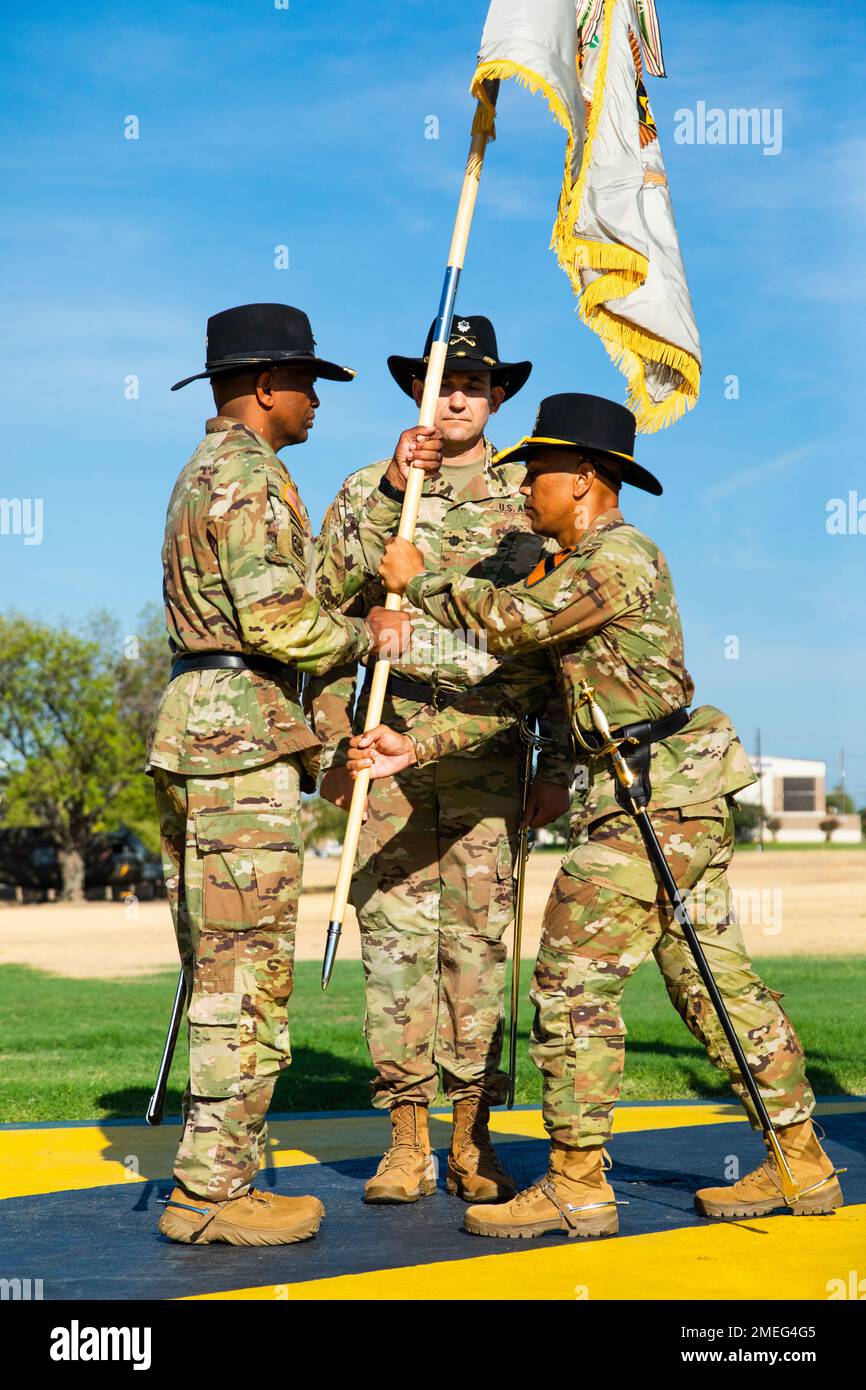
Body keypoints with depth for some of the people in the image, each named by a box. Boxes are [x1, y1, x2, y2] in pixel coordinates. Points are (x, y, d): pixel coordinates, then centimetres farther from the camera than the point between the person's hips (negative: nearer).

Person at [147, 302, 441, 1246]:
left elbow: (337, 573, 22)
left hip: (198, 736, 10)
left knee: (224, 978, 11)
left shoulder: (209, 472, 24)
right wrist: (368, 637, -3)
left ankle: (219, 1181, 14)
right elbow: (277, 619, -19)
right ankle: (211, 1193, -5)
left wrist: (394, 487, 17)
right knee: (247, 974, -8)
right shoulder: (247, 474, -9)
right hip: (241, 739, -10)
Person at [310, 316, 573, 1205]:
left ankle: (473, 1141, 8)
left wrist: (560, 765, 2)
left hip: (487, 748, 0)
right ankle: (405, 1140, 7)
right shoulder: (363, 496, 10)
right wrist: (333, 746, 4)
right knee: (393, 933, 0)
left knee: (480, 936, 0)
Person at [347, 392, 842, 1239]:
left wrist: (419, 582, -1)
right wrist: (415, 747, 6)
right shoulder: (575, 570, 19)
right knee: (717, 983, 12)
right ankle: (800, 1164, 18)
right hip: (683, 801, 10)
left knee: (573, 981, -6)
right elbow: (514, 685, 15)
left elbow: (511, 620, -17)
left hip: (651, 801, -10)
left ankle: (576, 1187, 0)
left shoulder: (621, 556, -12)